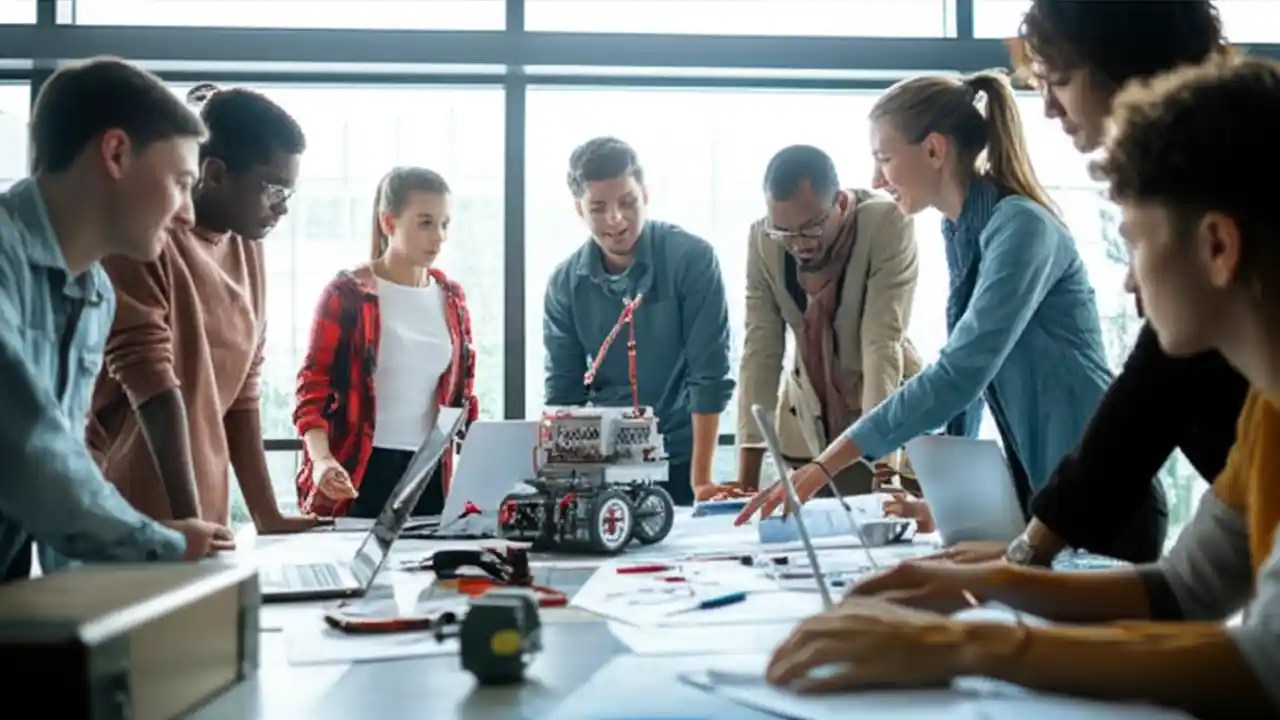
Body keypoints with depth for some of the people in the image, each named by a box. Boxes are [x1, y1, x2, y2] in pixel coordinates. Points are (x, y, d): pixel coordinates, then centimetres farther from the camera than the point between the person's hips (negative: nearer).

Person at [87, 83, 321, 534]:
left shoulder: (247, 250, 10)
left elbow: (240, 392, 10)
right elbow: (150, 380, -20)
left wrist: (268, 518, 5)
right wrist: (189, 521, -24)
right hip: (117, 521, -7)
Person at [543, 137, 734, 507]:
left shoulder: (692, 259, -12)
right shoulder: (565, 282, -3)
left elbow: (709, 374, -14)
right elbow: (563, 392, 1)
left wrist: (700, 479, -18)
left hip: (678, 457, -2)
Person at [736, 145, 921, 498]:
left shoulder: (888, 223, -21)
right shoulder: (762, 238, -12)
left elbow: (883, 342, -26)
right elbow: (760, 349, -13)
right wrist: (747, 476, -19)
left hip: (887, 409, -2)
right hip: (809, 420, 3)